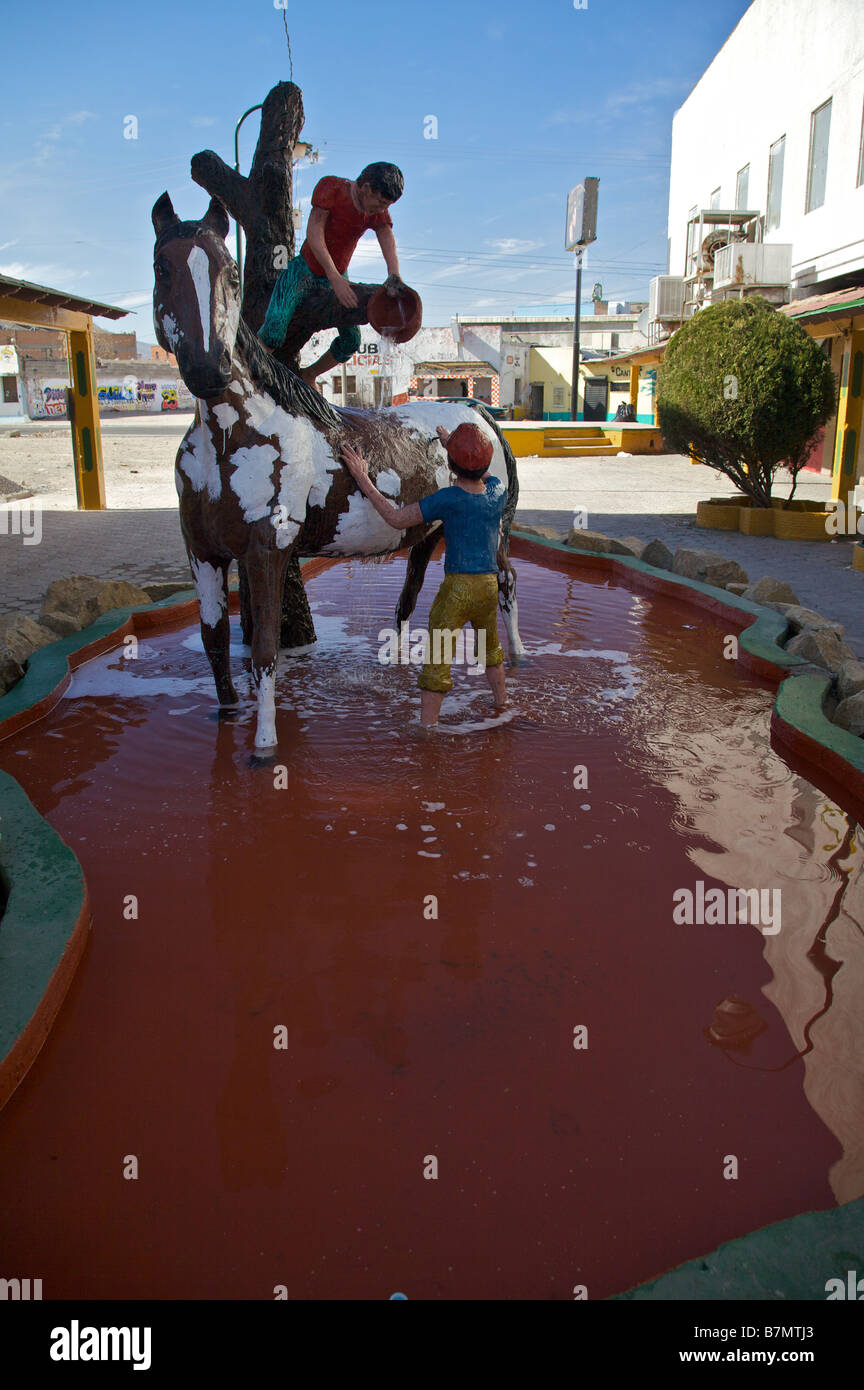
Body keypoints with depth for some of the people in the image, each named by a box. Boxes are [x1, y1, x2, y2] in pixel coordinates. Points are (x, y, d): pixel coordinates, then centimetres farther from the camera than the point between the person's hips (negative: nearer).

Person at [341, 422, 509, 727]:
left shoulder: (449, 499, -16)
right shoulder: (498, 490, 1)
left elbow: (397, 519, -12)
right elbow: (483, 477, 27)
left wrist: (364, 481, -8)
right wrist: (452, 443, 33)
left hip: (457, 587, -6)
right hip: (490, 585, 6)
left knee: (437, 659, 0)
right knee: (490, 649, 28)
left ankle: (427, 729, 2)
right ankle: (502, 707, 44)